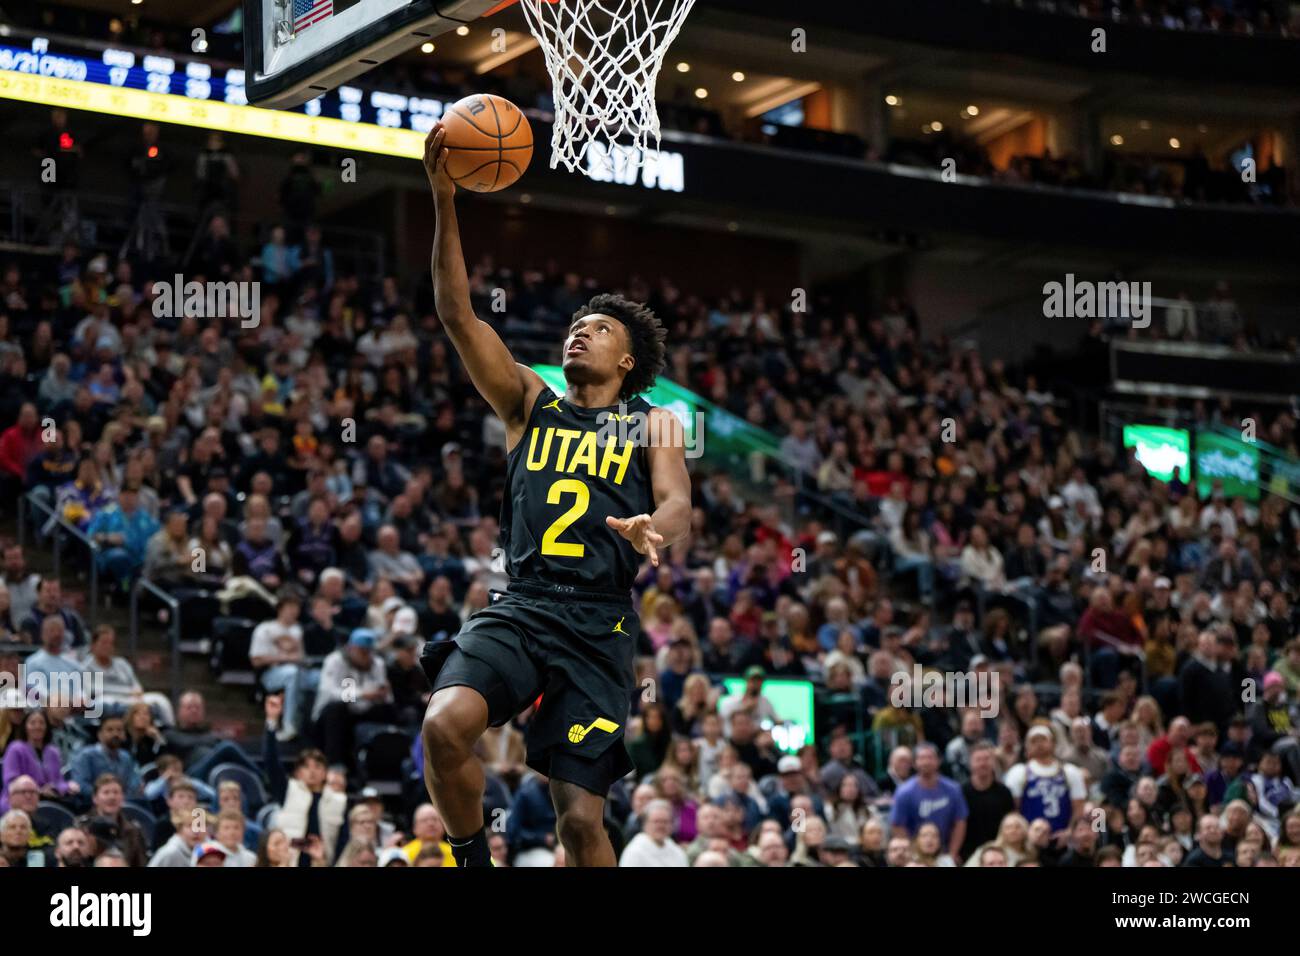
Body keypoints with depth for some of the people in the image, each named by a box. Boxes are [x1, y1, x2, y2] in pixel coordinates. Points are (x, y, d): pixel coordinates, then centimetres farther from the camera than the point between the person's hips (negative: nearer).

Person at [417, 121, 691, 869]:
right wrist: (445, 202, -3)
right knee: (445, 724, -27)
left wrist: (652, 528, -30)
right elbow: (458, 315, 6)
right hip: (519, 607, 1)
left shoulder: (652, 423, 12)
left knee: (581, 818, -5)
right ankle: (474, 859, -2)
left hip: (600, 625, -1)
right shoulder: (531, 404, 16)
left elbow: (679, 506, -4)